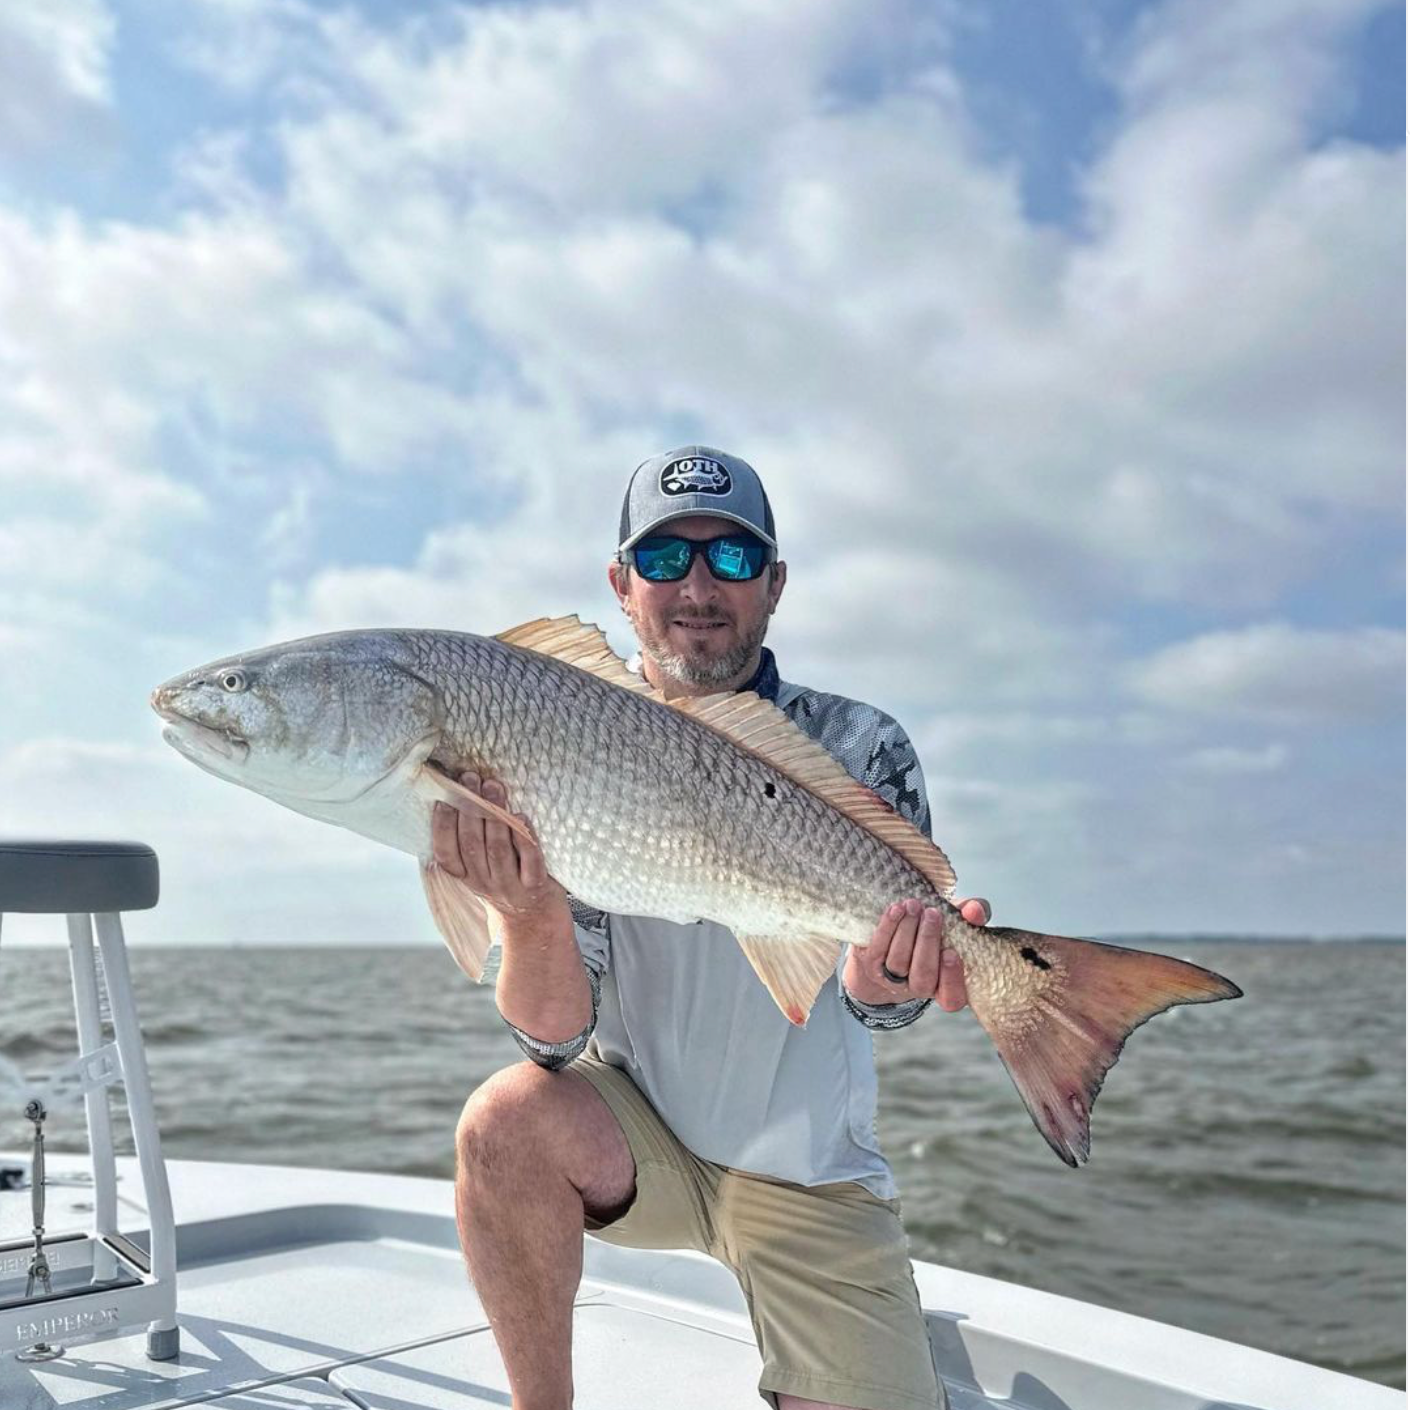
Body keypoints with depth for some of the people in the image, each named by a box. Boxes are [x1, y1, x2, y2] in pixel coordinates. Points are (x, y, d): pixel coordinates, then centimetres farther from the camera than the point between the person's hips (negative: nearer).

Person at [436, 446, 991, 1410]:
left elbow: (877, 993, -15)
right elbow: (558, 1038, -16)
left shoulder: (856, 750, -10)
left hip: (810, 1174, 1)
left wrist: (882, 978, -40)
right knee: (509, 1119, -29)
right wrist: (532, 911, -38)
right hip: (633, 1135, 0)